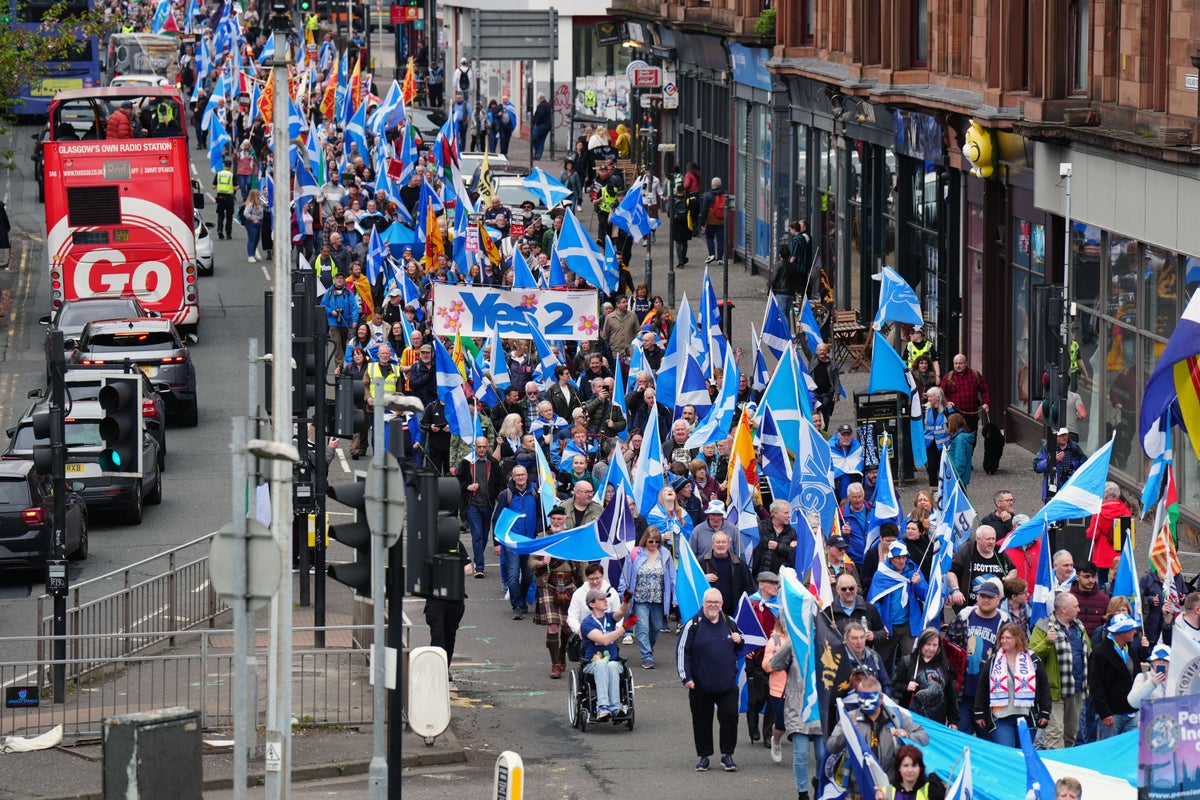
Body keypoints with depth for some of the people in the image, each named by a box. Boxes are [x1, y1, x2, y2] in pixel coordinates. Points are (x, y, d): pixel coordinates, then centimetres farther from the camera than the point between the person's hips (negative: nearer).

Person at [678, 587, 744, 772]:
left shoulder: (729, 623, 8)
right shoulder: (693, 625, -3)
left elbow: (740, 649, 23)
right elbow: (682, 651, -3)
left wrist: (739, 641, -2)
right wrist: (686, 677, -9)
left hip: (727, 685, 2)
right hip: (700, 686, -2)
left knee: (729, 718, -3)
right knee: (702, 721, 5)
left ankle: (727, 755, 9)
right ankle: (703, 756, 17)